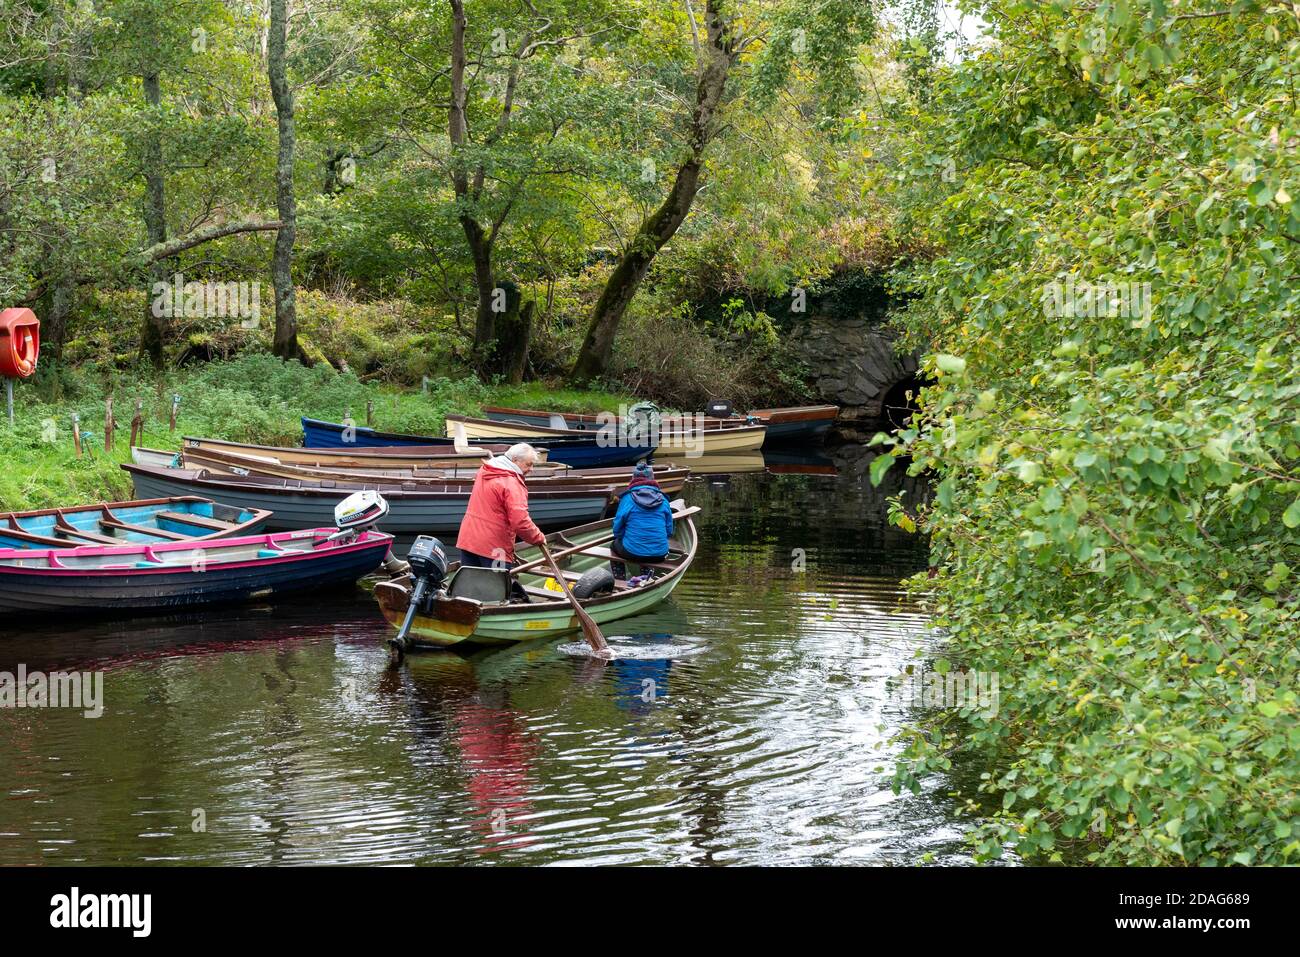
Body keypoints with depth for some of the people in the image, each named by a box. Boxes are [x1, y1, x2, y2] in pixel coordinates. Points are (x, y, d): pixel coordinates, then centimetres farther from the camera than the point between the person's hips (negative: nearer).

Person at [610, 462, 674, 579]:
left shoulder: (627, 499, -6)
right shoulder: (663, 500, 1)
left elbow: (617, 530, -2)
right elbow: (669, 531, 5)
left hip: (632, 553, -3)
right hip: (660, 555, 3)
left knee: (615, 544, 32)